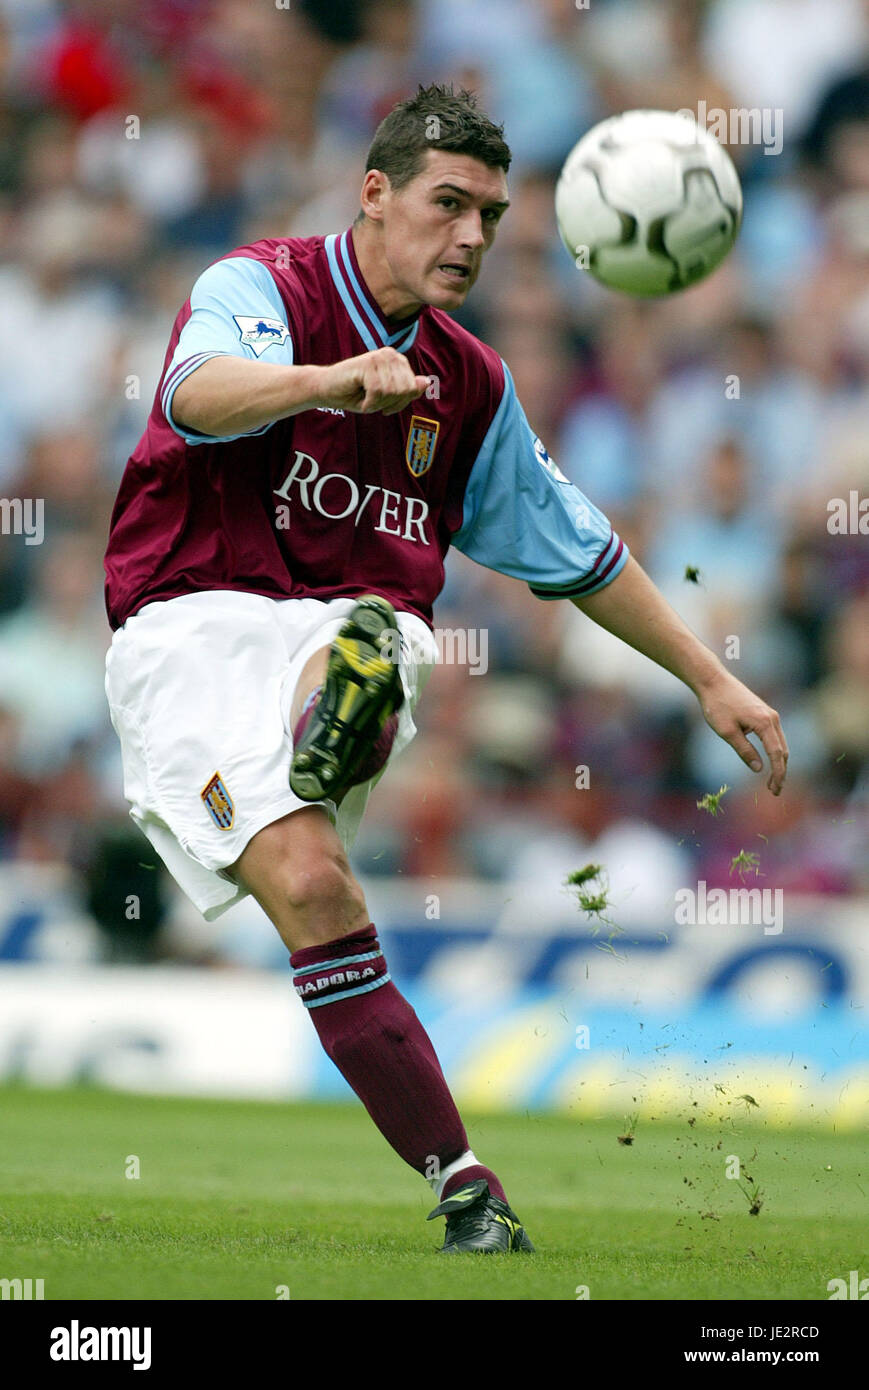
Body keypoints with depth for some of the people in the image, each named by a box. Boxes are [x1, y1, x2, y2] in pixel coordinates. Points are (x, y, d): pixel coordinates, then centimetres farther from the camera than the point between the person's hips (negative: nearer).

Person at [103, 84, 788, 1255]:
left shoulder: (470, 384, 18)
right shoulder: (261, 288, -1)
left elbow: (578, 550, 30)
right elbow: (203, 391, -25)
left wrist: (711, 681, 28)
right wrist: (337, 379, -45)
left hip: (354, 631, 6)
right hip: (194, 631, -6)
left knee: (372, 642, -34)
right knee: (311, 884, -27)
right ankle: (462, 1183, -28)